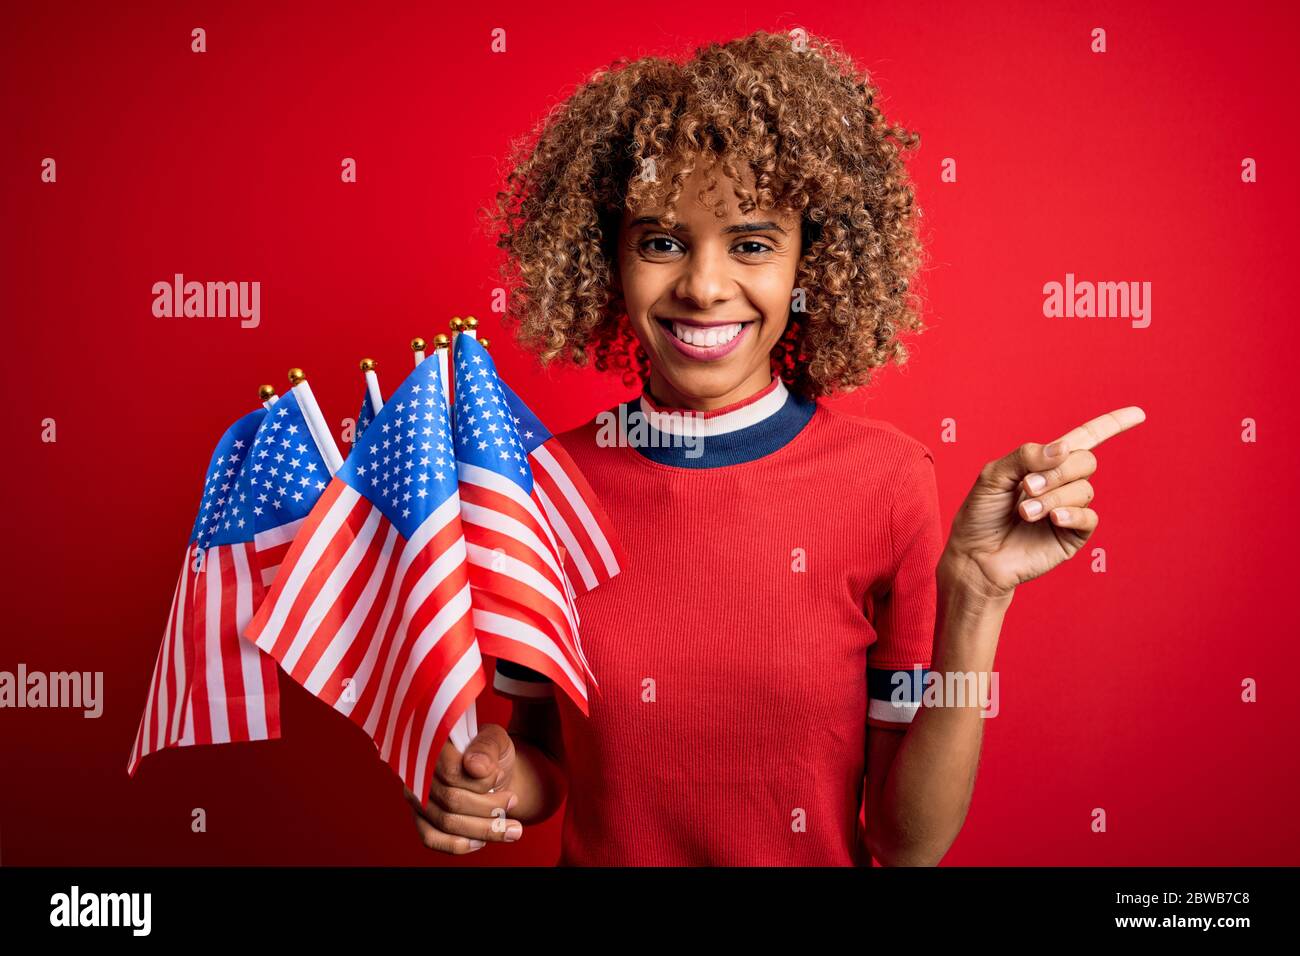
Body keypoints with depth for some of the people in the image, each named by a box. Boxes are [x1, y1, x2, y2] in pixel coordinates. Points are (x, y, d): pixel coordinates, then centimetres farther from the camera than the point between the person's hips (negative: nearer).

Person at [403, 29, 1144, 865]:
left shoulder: (887, 482, -17)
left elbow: (910, 841, -16)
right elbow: (547, 764, -2)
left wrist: (974, 595, -27)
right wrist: (483, 784, -22)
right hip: (602, 854, 1)